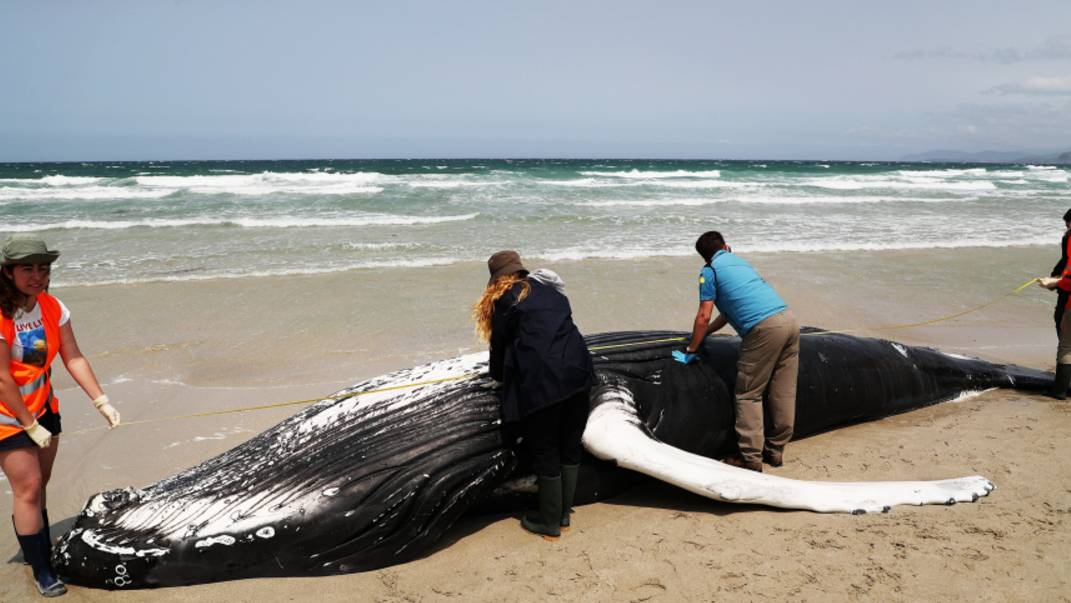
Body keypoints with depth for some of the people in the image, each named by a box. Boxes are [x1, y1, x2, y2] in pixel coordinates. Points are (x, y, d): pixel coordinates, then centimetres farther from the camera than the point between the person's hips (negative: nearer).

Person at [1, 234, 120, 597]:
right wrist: (31, 426, -17)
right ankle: (42, 573, 7)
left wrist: (101, 402, -14)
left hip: (43, 407, 6)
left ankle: (34, 549, 31)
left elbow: (73, 358, -6)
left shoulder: (52, 307, -6)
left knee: (38, 483, 14)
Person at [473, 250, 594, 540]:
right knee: (570, 448, 18)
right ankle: (564, 514, 31)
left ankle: (549, 523, 19)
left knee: (545, 453, 7)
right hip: (577, 372, 6)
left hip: (539, 380, -6)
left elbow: (500, 343, 11)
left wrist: (498, 375, 31)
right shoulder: (551, 291, 21)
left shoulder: (503, 300, 5)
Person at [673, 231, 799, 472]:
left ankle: (751, 458, 5)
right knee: (783, 393, 13)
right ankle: (776, 450, 23)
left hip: (764, 328, -7)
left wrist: (690, 351, 11)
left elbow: (703, 317, 1)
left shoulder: (709, 271, 5)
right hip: (789, 319, 8)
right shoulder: (740, 261, 28)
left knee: (749, 396, 2)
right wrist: (705, 332, 42)